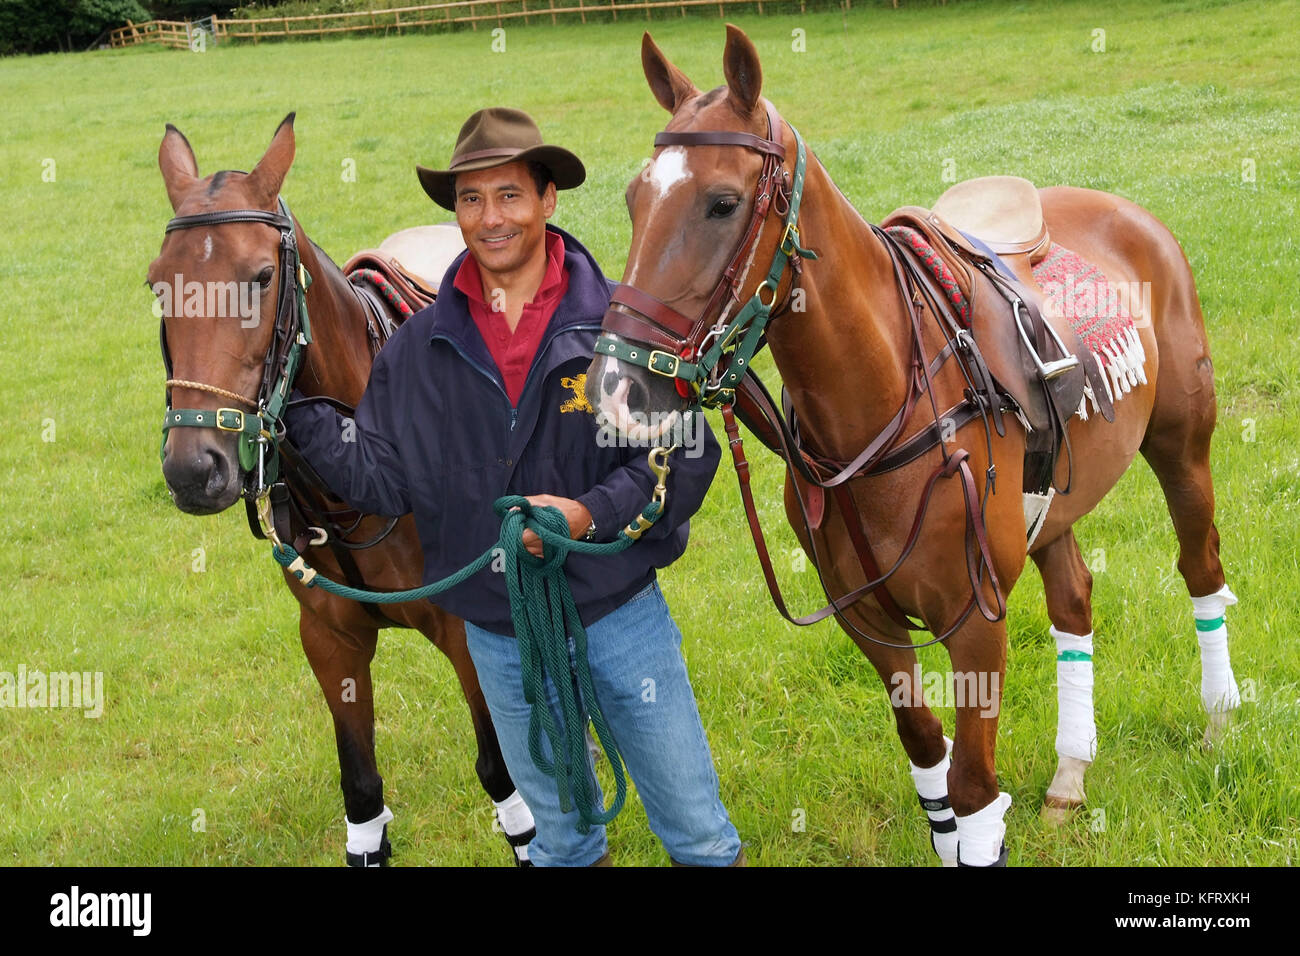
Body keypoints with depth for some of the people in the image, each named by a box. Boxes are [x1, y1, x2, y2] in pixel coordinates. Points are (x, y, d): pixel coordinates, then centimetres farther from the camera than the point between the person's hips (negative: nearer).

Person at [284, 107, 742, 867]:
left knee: (698, 833, 11)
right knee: (561, 835, 22)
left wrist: (592, 512, -28)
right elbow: (385, 480, -3)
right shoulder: (419, 347, -2)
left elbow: (686, 456, -14)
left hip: (622, 616, -2)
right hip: (500, 641, 2)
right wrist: (303, 418, -15)